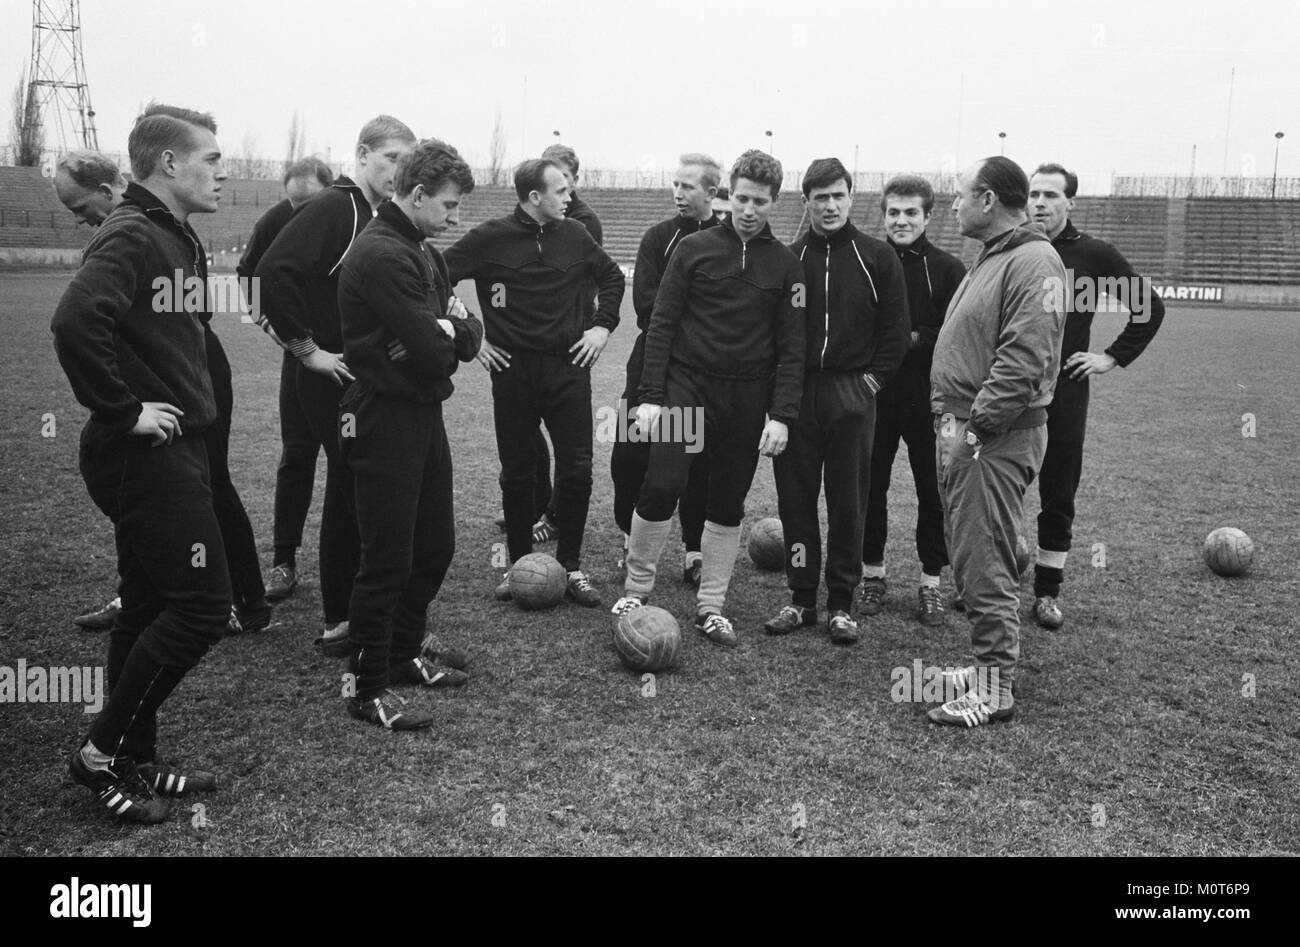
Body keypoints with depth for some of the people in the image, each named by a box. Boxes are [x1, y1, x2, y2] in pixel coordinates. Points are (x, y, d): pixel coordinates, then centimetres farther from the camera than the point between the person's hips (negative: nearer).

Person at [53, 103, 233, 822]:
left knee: (151, 608, 15)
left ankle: (133, 762, 27)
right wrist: (125, 409, -23)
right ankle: (103, 750, 8)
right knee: (201, 605, -6)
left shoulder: (178, 238, 15)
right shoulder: (130, 237, -15)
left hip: (173, 451, 10)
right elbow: (75, 321, -31)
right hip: (146, 453, -10)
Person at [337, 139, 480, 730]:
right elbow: (433, 350, -25)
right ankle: (367, 692, 11)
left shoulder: (424, 252, 15)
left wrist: (457, 329, -12)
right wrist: (455, 331, -5)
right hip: (386, 420, -10)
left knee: (435, 545, 18)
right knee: (388, 559, -2)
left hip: (423, 414, 10)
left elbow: (467, 339, 9)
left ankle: (404, 656, 34)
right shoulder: (383, 255, -18)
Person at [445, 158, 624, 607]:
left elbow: (612, 276, 20)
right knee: (516, 473, 6)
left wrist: (603, 324, 10)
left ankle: (570, 566, 13)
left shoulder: (575, 235, 5)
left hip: (568, 367, 2)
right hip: (512, 370, -2)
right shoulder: (490, 238, -4)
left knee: (576, 470, -1)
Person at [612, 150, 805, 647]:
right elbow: (662, 323, 0)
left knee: (728, 504, 7)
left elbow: (791, 347, 3)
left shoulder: (785, 265, 4)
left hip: (747, 398, 2)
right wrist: (651, 396, -8)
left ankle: (711, 606, 21)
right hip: (687, 386, -2)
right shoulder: (695, 248, 1)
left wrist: (781, 415, -7)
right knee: (662, 485, -11)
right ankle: (636, 590, 9)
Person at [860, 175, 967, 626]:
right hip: (873, 394, 1)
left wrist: (914, 339, -17)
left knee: (933, 490, 7)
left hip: (929, 397, -1)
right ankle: (873, 574, 25)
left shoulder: (948, 268, -1)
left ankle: (931, 581, 20)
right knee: (871, 486, 9)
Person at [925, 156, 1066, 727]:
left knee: (984, 563, -5)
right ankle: (987, 667, 27)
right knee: (969, 556, 15)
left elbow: (1023, 359, -23)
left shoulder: (1032, 262, -14)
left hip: (996, 441, -10)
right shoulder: (991, 258, 19)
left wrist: (975, 425, -22)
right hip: (962, 430, 10)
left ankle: (996, 691, 5)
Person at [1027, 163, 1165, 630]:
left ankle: (1047, 592, 17)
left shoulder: (1094, 254, 0)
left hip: (1064, 394, -1)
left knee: (1059, 498, 4)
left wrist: (1114, 356, 1)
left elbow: (1150, 307, 9)